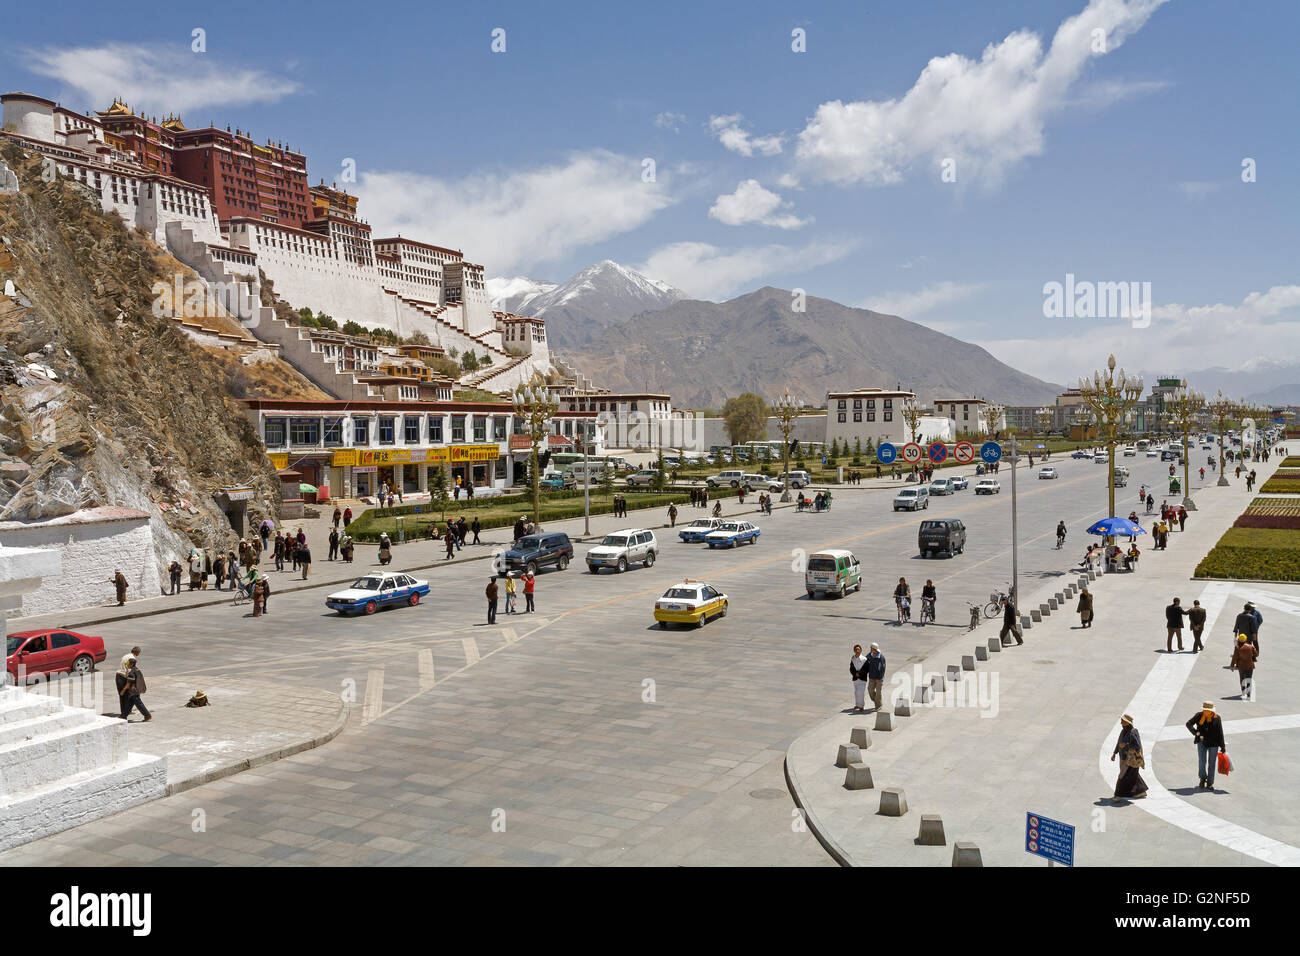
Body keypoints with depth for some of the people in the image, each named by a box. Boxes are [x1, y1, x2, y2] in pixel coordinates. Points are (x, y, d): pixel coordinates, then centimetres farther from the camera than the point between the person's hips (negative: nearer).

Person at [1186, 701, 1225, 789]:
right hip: (1202, 742, 0)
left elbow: (1220, 733, -2)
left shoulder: (1216, 718, -7)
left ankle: (1209, 783, 17)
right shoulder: (1199, 716, -5)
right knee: (1201, 762, -5)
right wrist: (1196, 733, -20)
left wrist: (1222, 746, -1)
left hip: (1213, 744, 0)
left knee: (1211, 763, 6)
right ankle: (1202, 779, 18)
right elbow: (1188, 724, -6)